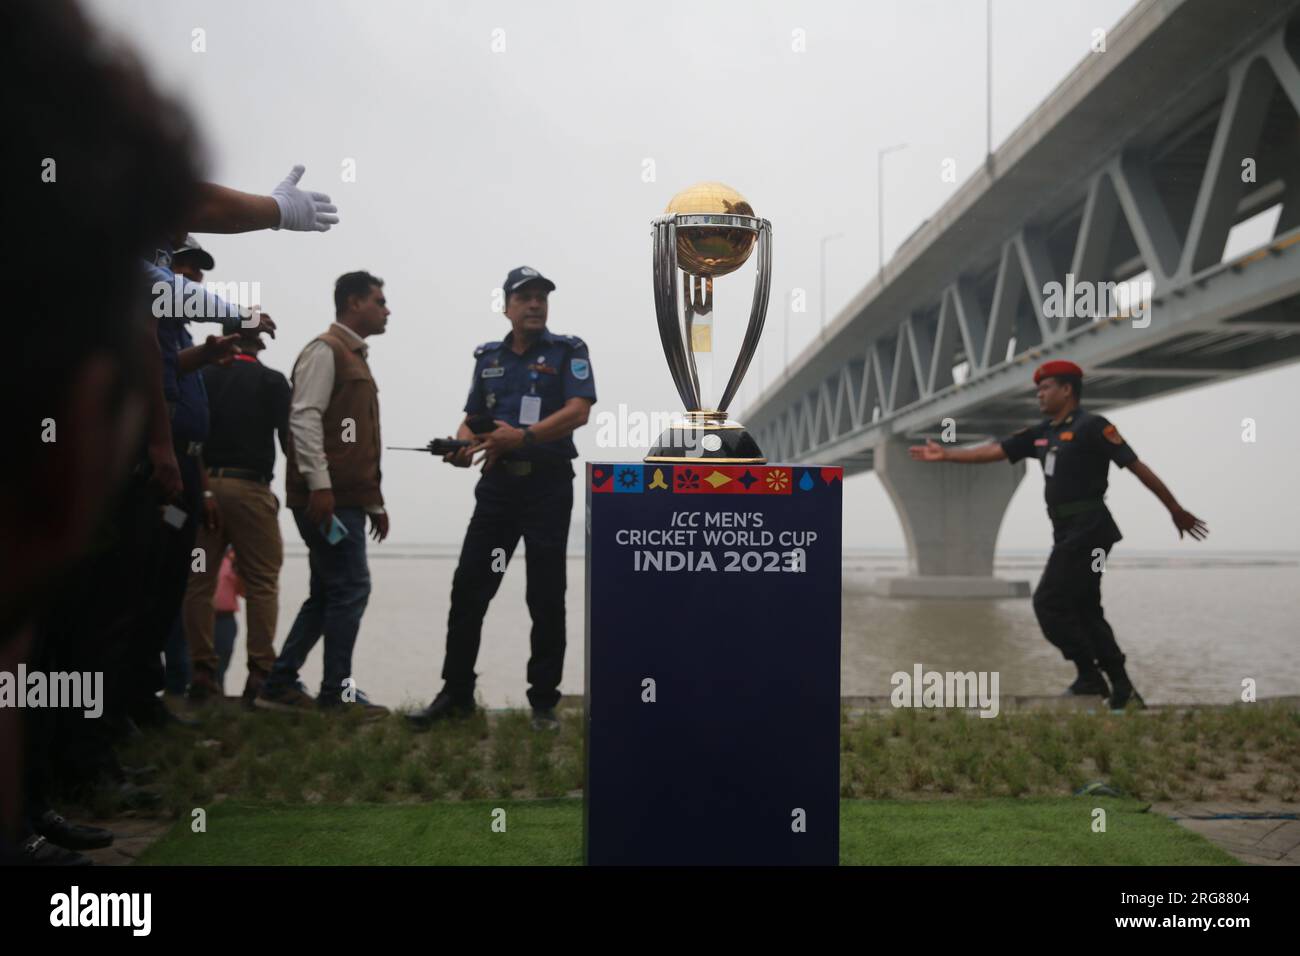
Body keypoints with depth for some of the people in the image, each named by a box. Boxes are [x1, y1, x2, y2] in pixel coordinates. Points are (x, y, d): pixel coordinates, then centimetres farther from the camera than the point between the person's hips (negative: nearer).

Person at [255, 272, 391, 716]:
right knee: (350, 589, -8)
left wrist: (374, 501, 21)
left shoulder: (355, 357, 23)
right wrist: (319, 485, -23)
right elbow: (304, 418, -16)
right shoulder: (325, 350, -5)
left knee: (328, 594, 10)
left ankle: (279, 686, 14)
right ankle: (336, 692, -1)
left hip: (348, 498, 10)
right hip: (327, 497, -10)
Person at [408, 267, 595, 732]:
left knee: (546, 599, 2)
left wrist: (523, 437, -26)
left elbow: (578, 411, -14)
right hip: (497, 485, 4)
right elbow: (471, 419, 16)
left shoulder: (568, 350, -1)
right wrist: (461, 446, -7)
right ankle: (456, 693, 13)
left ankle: (544, 702, 12)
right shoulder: (488, 357, 13)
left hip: (548, 487, -4)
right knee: (468, 590, 2)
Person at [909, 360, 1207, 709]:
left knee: (1049, 602, -10)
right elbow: (995, 451, 15)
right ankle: (1122, 688, 14)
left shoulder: (1092, 427, -8)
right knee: (1084, 610, 10)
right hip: (1069, 532, 9)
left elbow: (1138, 467, -8)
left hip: (1087, 530, -9)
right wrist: (947, 454, 8)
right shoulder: (1042, 433, 15)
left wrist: (1176, 510, -6)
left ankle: (1090, 676, -3)